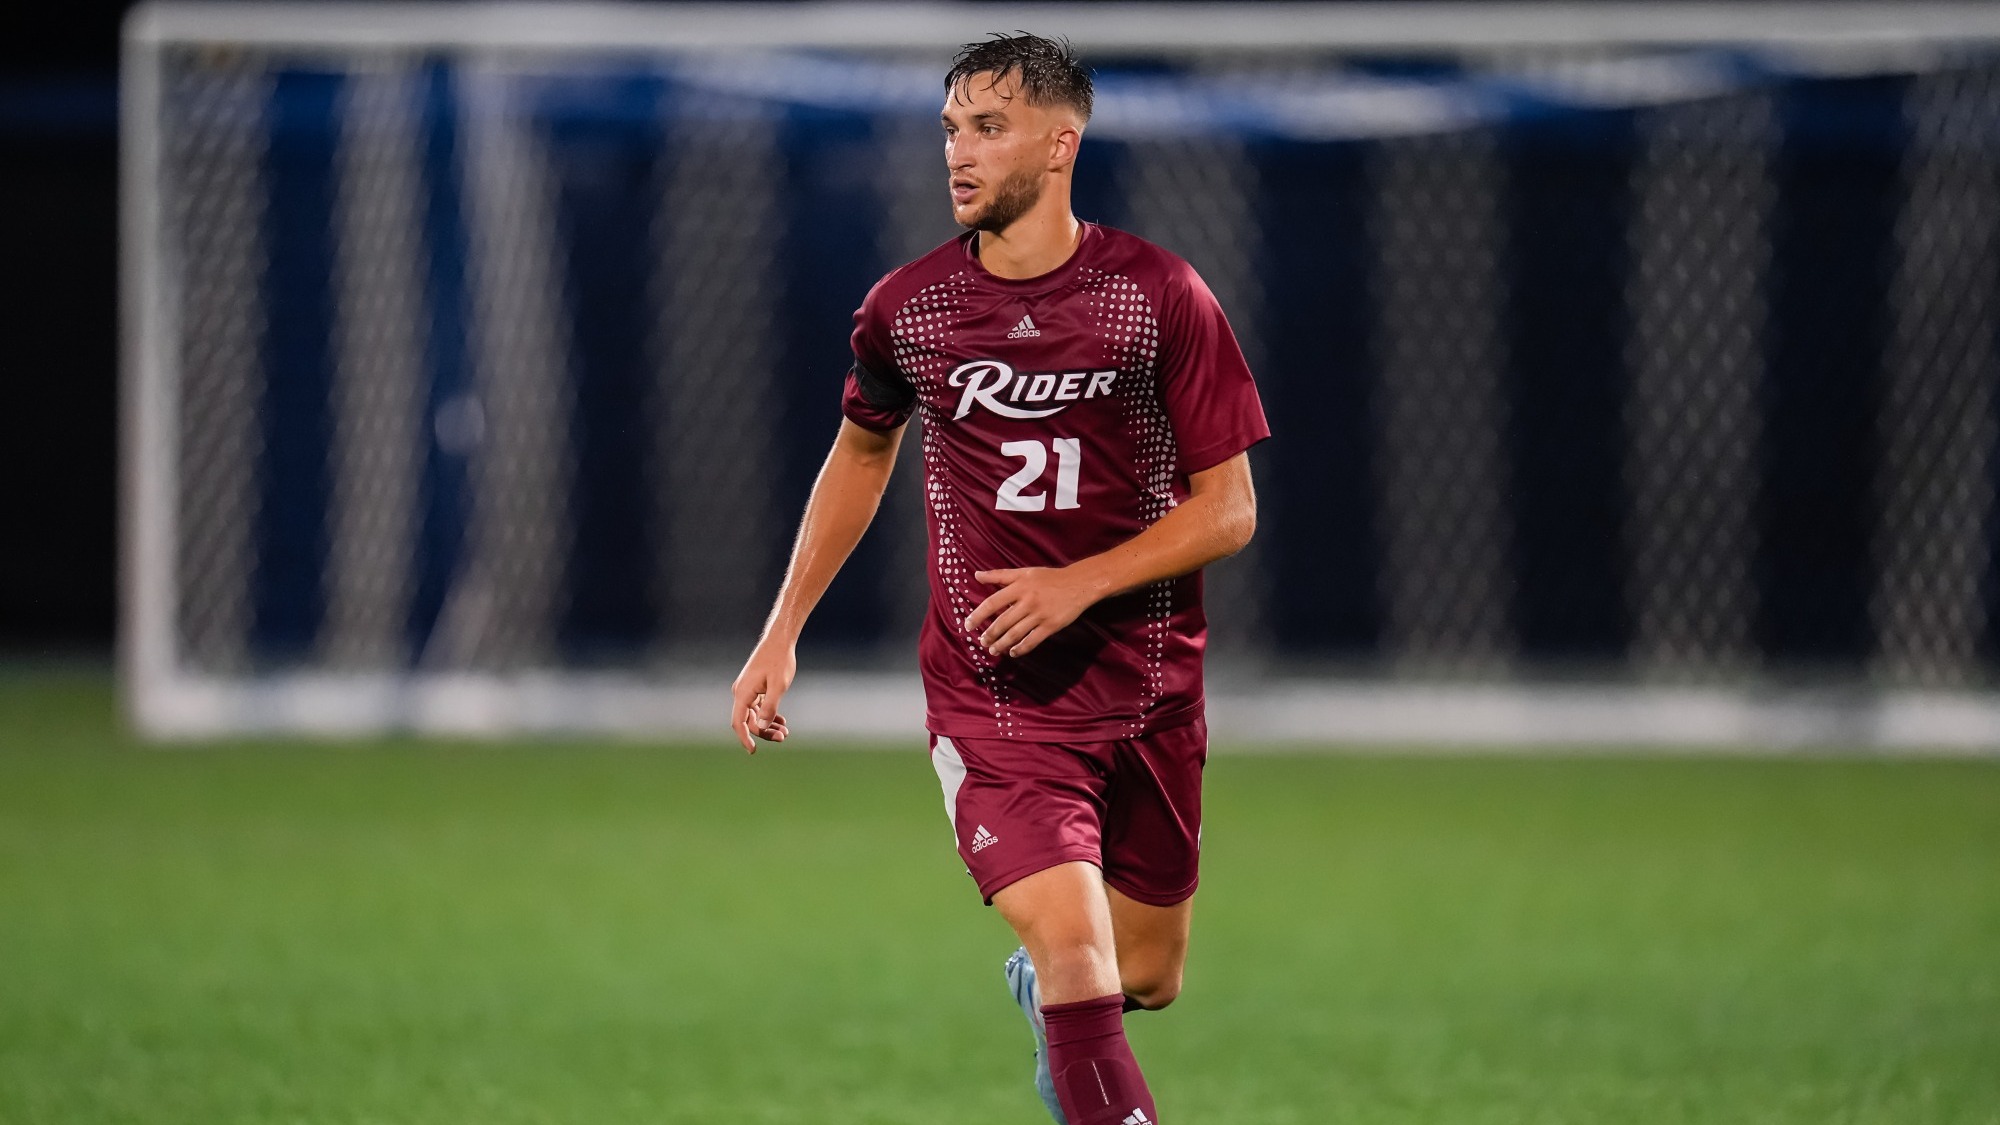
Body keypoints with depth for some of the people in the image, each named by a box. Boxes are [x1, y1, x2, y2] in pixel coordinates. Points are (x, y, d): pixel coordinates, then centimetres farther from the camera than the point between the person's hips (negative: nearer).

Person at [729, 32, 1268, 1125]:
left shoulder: (1158, 296, -8)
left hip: (1149, 694, 1)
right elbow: (860, 452, 18)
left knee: (1146, 980, 16)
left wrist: (1079, 584, -19)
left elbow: (1228, 509, -6)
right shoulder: (907, 307, -2)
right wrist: (782, 632, 14)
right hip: (991, 698, -1)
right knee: (1079, 964, -21)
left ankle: (1040, 985, 52)